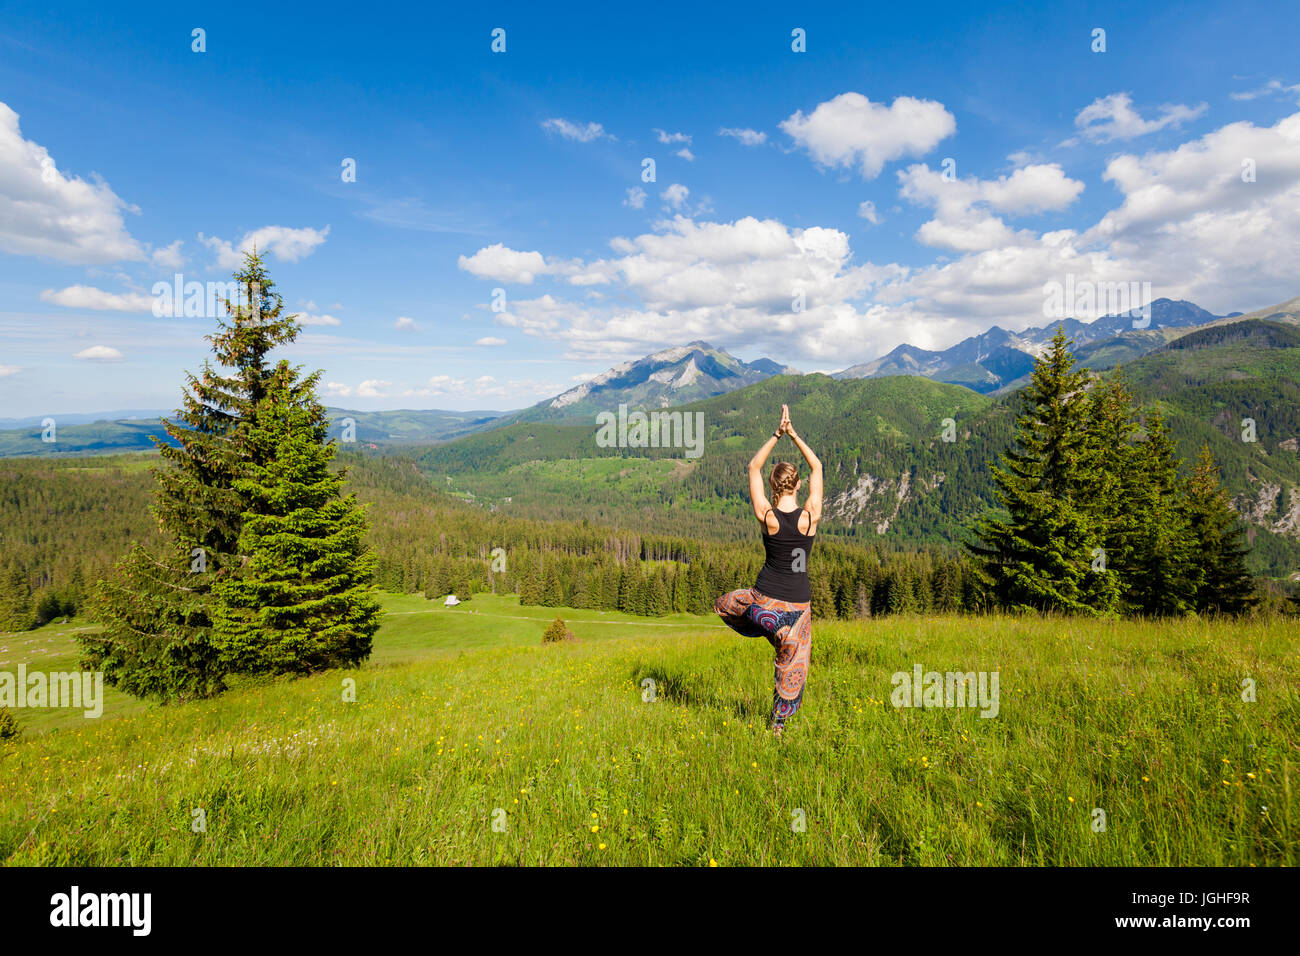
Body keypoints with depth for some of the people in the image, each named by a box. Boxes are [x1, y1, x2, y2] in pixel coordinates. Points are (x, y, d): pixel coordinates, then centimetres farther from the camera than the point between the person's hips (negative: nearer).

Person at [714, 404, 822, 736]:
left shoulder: (766, 516, -14)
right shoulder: (811, 516, -13)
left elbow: (753, 468, -2)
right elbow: (817, 468, 1)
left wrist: (777, 434, -6)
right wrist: (793, 434, -1)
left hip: (764, 598, -1)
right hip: (798, 605, 1)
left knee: (723, 604, 27)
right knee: (792, 664, 16)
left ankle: (767, 624, 2)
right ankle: (778, 724, 22)